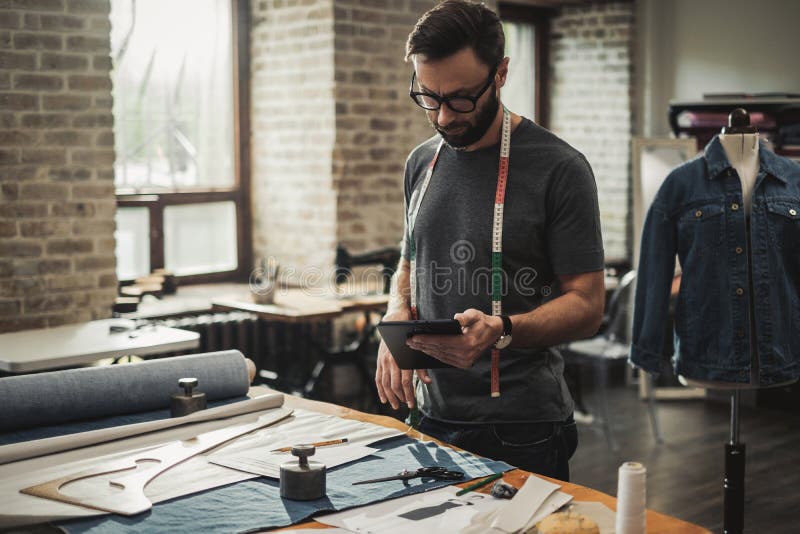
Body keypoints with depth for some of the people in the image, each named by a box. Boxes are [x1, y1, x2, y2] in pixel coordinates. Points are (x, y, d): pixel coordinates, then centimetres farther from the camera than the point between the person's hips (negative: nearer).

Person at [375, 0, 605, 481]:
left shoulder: (557, 168, -13)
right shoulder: (422, 163, 7)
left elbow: (586, 305, -13)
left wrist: (501, 330, -30)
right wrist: (398, 317, -3)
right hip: (432, 418, 6)